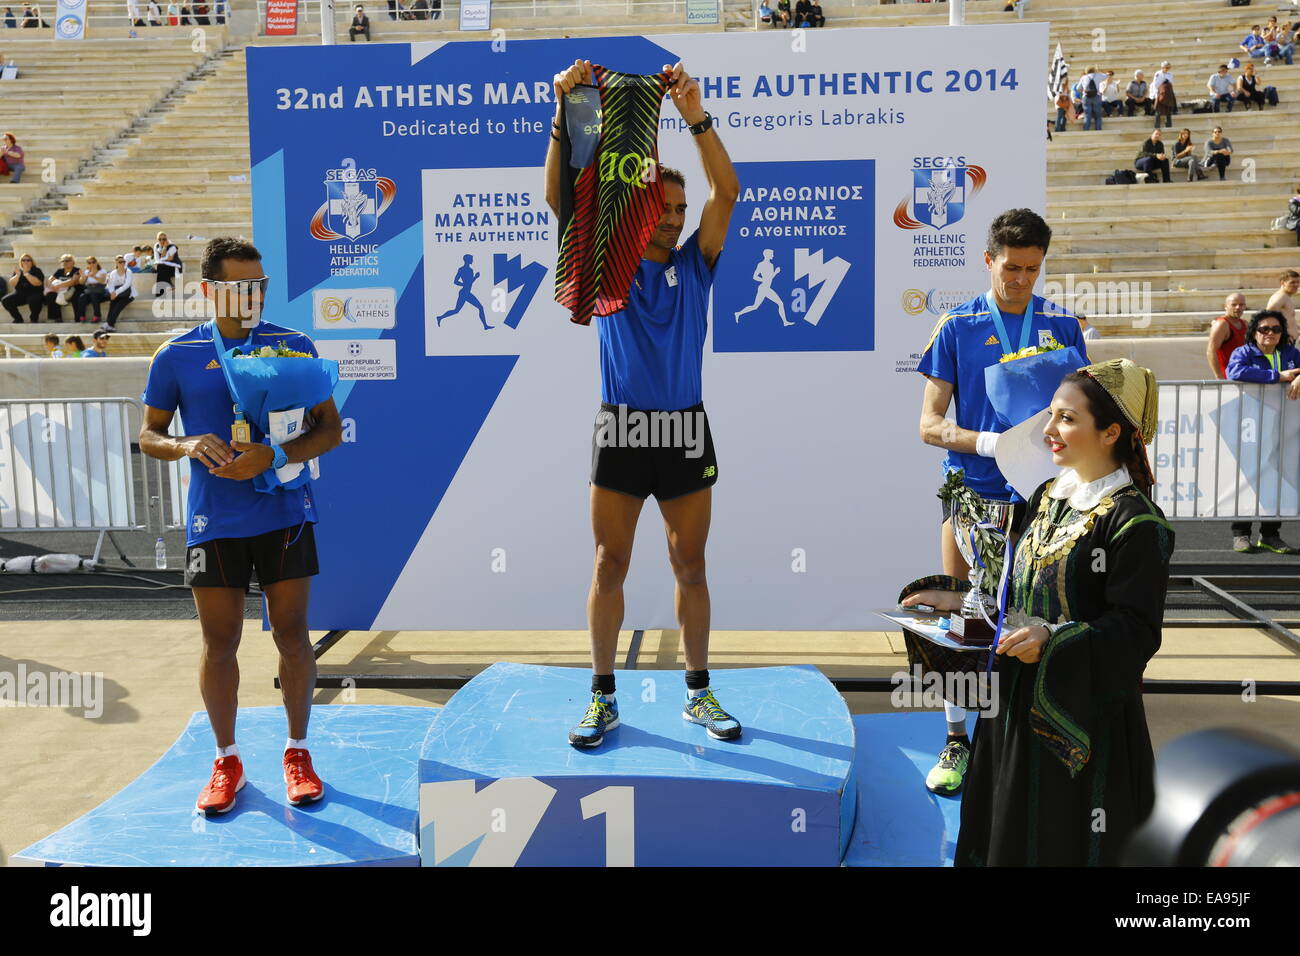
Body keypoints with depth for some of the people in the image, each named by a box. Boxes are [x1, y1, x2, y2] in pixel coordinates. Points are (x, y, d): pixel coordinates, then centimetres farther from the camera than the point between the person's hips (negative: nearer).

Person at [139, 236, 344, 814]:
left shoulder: (293, 346, 1)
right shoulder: (176, 356, 2)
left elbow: (331, 429, 0)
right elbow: (148, 435, 9)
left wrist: (274, 457, -16)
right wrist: (189, 447, -13)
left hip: (285, 513, 0)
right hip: (214, 521, 0)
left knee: (291, 633, 5)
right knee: (219, 640, 6)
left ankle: (297, 753, 21)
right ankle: (226, 761, 23)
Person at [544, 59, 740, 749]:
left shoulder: (694, 266, 4)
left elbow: (727, 191, -9)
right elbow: (558, 197, -11)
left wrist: (697, 117, -19)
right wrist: (566, 115, -23)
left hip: (686, 430, 1)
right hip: (620, 429, -1)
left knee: (691, 567, 9)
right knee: (610, 567, 4)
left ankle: (699, 693, 22)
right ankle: (603, 698, 17)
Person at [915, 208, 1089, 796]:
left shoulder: (1062, 326, 7)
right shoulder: (957, 327, 1)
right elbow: (930, 424, -2)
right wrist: (992, 442, -19)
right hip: (970, 494, -1)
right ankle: (957, 741, 18)